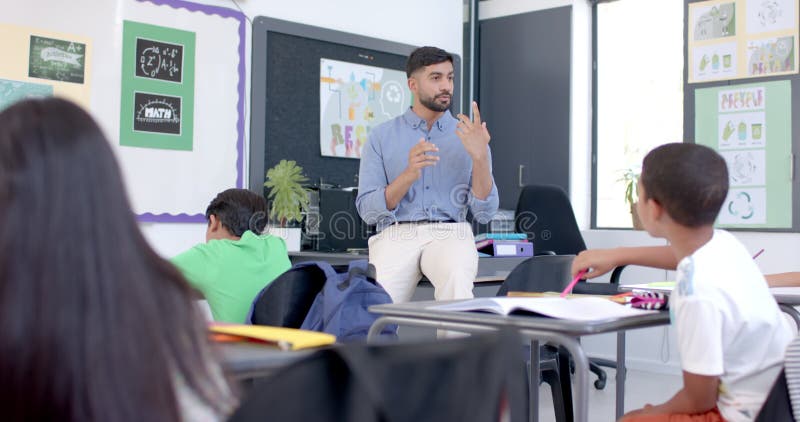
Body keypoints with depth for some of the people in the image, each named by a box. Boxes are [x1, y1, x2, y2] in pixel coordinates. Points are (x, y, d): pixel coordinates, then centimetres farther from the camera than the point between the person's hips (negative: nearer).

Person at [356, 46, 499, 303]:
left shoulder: (468, 138, 12)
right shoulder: (381, 137, 10)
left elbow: (484, 213, 4)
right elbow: (368, 211, 2)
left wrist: (480, 158, -11)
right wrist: (409, 175, -14)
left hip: (450, 233, 1)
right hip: (396, 234, 0)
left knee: (457, 279, -35)